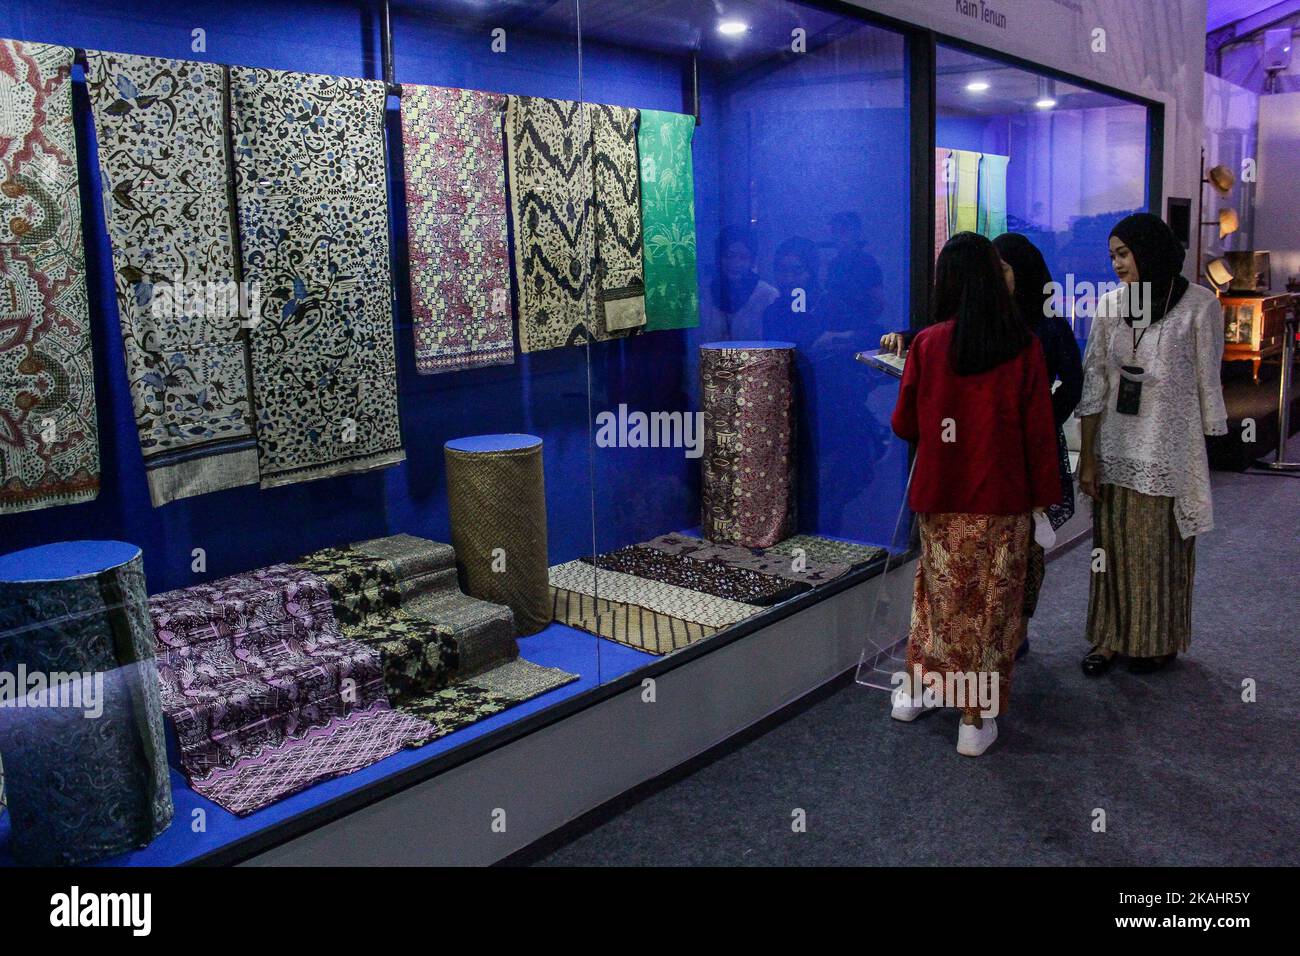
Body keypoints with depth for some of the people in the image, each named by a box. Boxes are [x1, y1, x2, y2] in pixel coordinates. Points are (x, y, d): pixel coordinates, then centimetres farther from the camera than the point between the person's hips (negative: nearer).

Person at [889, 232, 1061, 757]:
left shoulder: (928, 344, -7)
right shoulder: (1023, 345, -7)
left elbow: (904, 425, 0)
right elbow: (1039, 431, -5)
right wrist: (1044, 499, 3)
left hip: (941, 499, 1)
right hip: (1003, 501, -1)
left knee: (941, 594, 21)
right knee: (993, 606, 10)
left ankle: (916, 688, 31)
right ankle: (977, 720, 18)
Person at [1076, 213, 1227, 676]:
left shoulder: (1198, 304, -7)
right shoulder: (1110, 305, 2)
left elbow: (1207, 385, -2)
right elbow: (1093, 385, 1)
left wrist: (1207, 454, -1)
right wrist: (1086, 457, -2)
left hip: (1169, 453, -3)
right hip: (1115, 449, 3)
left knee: (1162, 549, 8)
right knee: (1112, 547, 9)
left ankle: (1158, 642, 27)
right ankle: (1110, 638, 23)